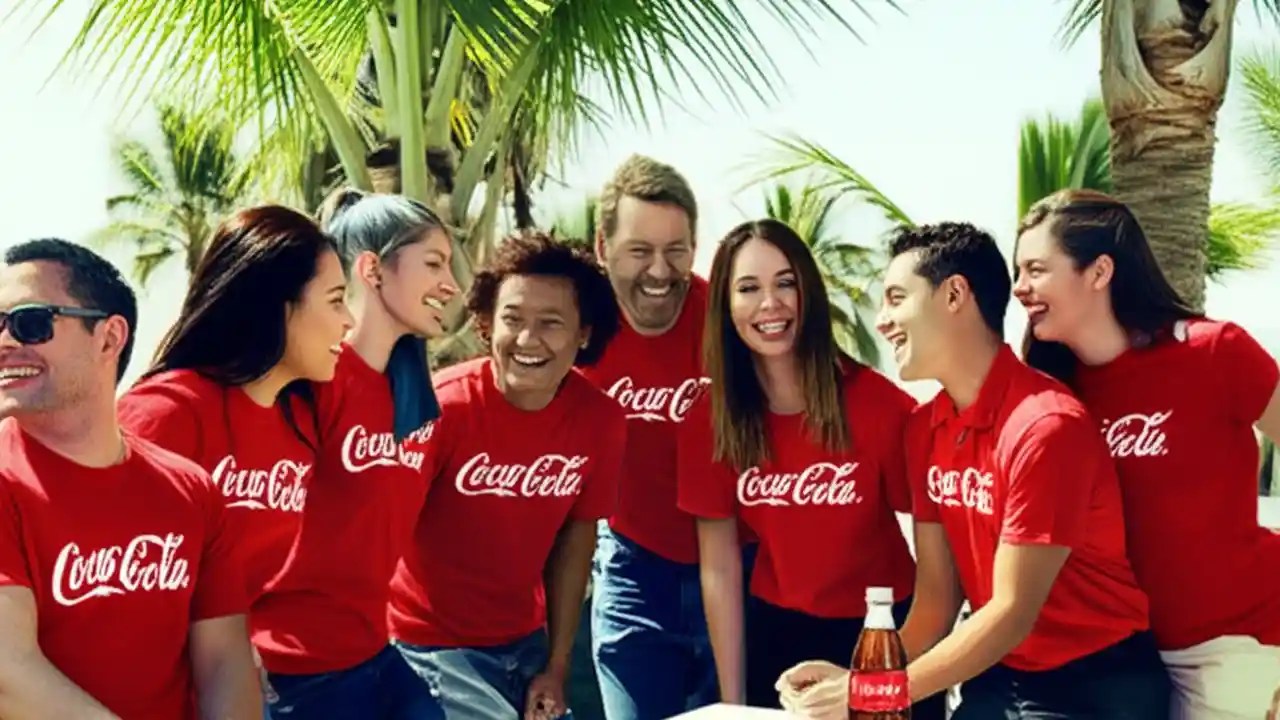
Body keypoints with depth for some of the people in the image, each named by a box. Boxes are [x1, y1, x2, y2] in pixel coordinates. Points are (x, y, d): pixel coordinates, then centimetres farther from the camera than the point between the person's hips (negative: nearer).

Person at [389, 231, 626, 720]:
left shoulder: (601, 419, -9)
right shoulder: (444, 407, -22)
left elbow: (577, 534, 3)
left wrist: (557, 666, 4)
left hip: (524, 640, 5)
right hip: (431, 642, -4)